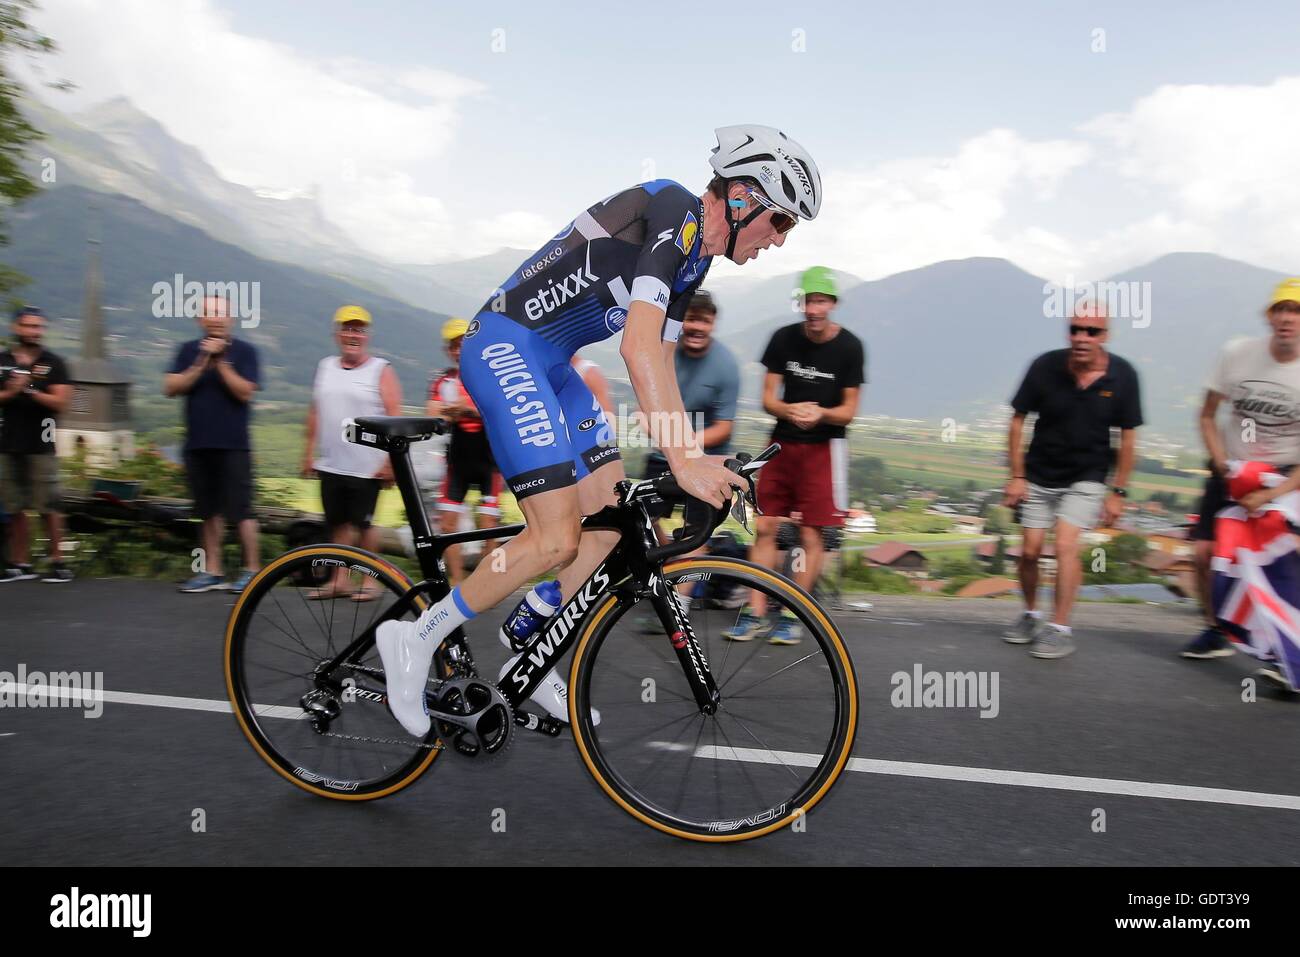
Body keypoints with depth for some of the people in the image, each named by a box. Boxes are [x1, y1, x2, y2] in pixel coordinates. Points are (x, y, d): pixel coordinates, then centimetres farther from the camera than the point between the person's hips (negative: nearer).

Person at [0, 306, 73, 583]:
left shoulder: (54, 364, 3)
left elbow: (61, 402, -4)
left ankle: (57, 562, 0)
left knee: (48, 507, -6)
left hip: (40, 446, -3)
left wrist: (30, 390, -14)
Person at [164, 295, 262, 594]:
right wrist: (201, 364, -10)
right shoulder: (189, 350, 10)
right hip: (197, 443, 4)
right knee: (209, 511, 10)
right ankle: (211, 572, 16)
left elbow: (245, 392, -10)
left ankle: (252, 569, 3)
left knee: (240, 509, -6)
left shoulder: (244, 351, 0)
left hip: (233, 444, -4)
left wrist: (220, 362, -14)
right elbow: (170, 388, 0)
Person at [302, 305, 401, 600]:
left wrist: (390, 460, -15)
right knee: (338, 523, 9)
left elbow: (394, 417, -9)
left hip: (368, 468, -5)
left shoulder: (381, 370, -3)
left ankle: (370, 580, 13)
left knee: (363, 523, 0)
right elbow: (315, 413, 16)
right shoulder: (325, 367, 12)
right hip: (330, 465, 5)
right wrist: (309, 452, 12)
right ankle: (339, 580, 19)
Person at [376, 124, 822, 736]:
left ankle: (525, 656, 20)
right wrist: (682, 460, -32)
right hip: (504, 347, -10)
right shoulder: (673, 212, -17)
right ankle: (415, 639, 2)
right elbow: (638, 345, -28)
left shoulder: (694, 257, 13)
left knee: (614, 520, 6)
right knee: (557, 541, -15)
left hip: (550, 364, 10)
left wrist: (695, 458, 10)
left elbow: (660, 363, 16)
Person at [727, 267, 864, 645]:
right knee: (765, 527, 1)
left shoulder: (850, 347, -7)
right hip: (782, 442, 3)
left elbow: (848, 411, -5)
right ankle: (756, 614, 9)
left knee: (812, 535, -3)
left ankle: (792, 617, 8)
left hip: (823, 447, -2)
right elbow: (767, 398, -1)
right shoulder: (784, 338, -1)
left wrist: (821, 414, -26)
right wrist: (789, 410, -22)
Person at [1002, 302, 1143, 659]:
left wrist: (1118, 492, -3)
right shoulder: (1045, 366, -14)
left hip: (1087, 477, -1)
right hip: (1040, 474, 1)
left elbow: (1128, 436, -3)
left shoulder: (1123, 375, -12)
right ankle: (1030, 615, 27)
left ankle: (1060, 629, -5)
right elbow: (1018, 420, -4)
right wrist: (1016, 476, -6)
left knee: (1066, 544, -16)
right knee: (1030, 550, 2)